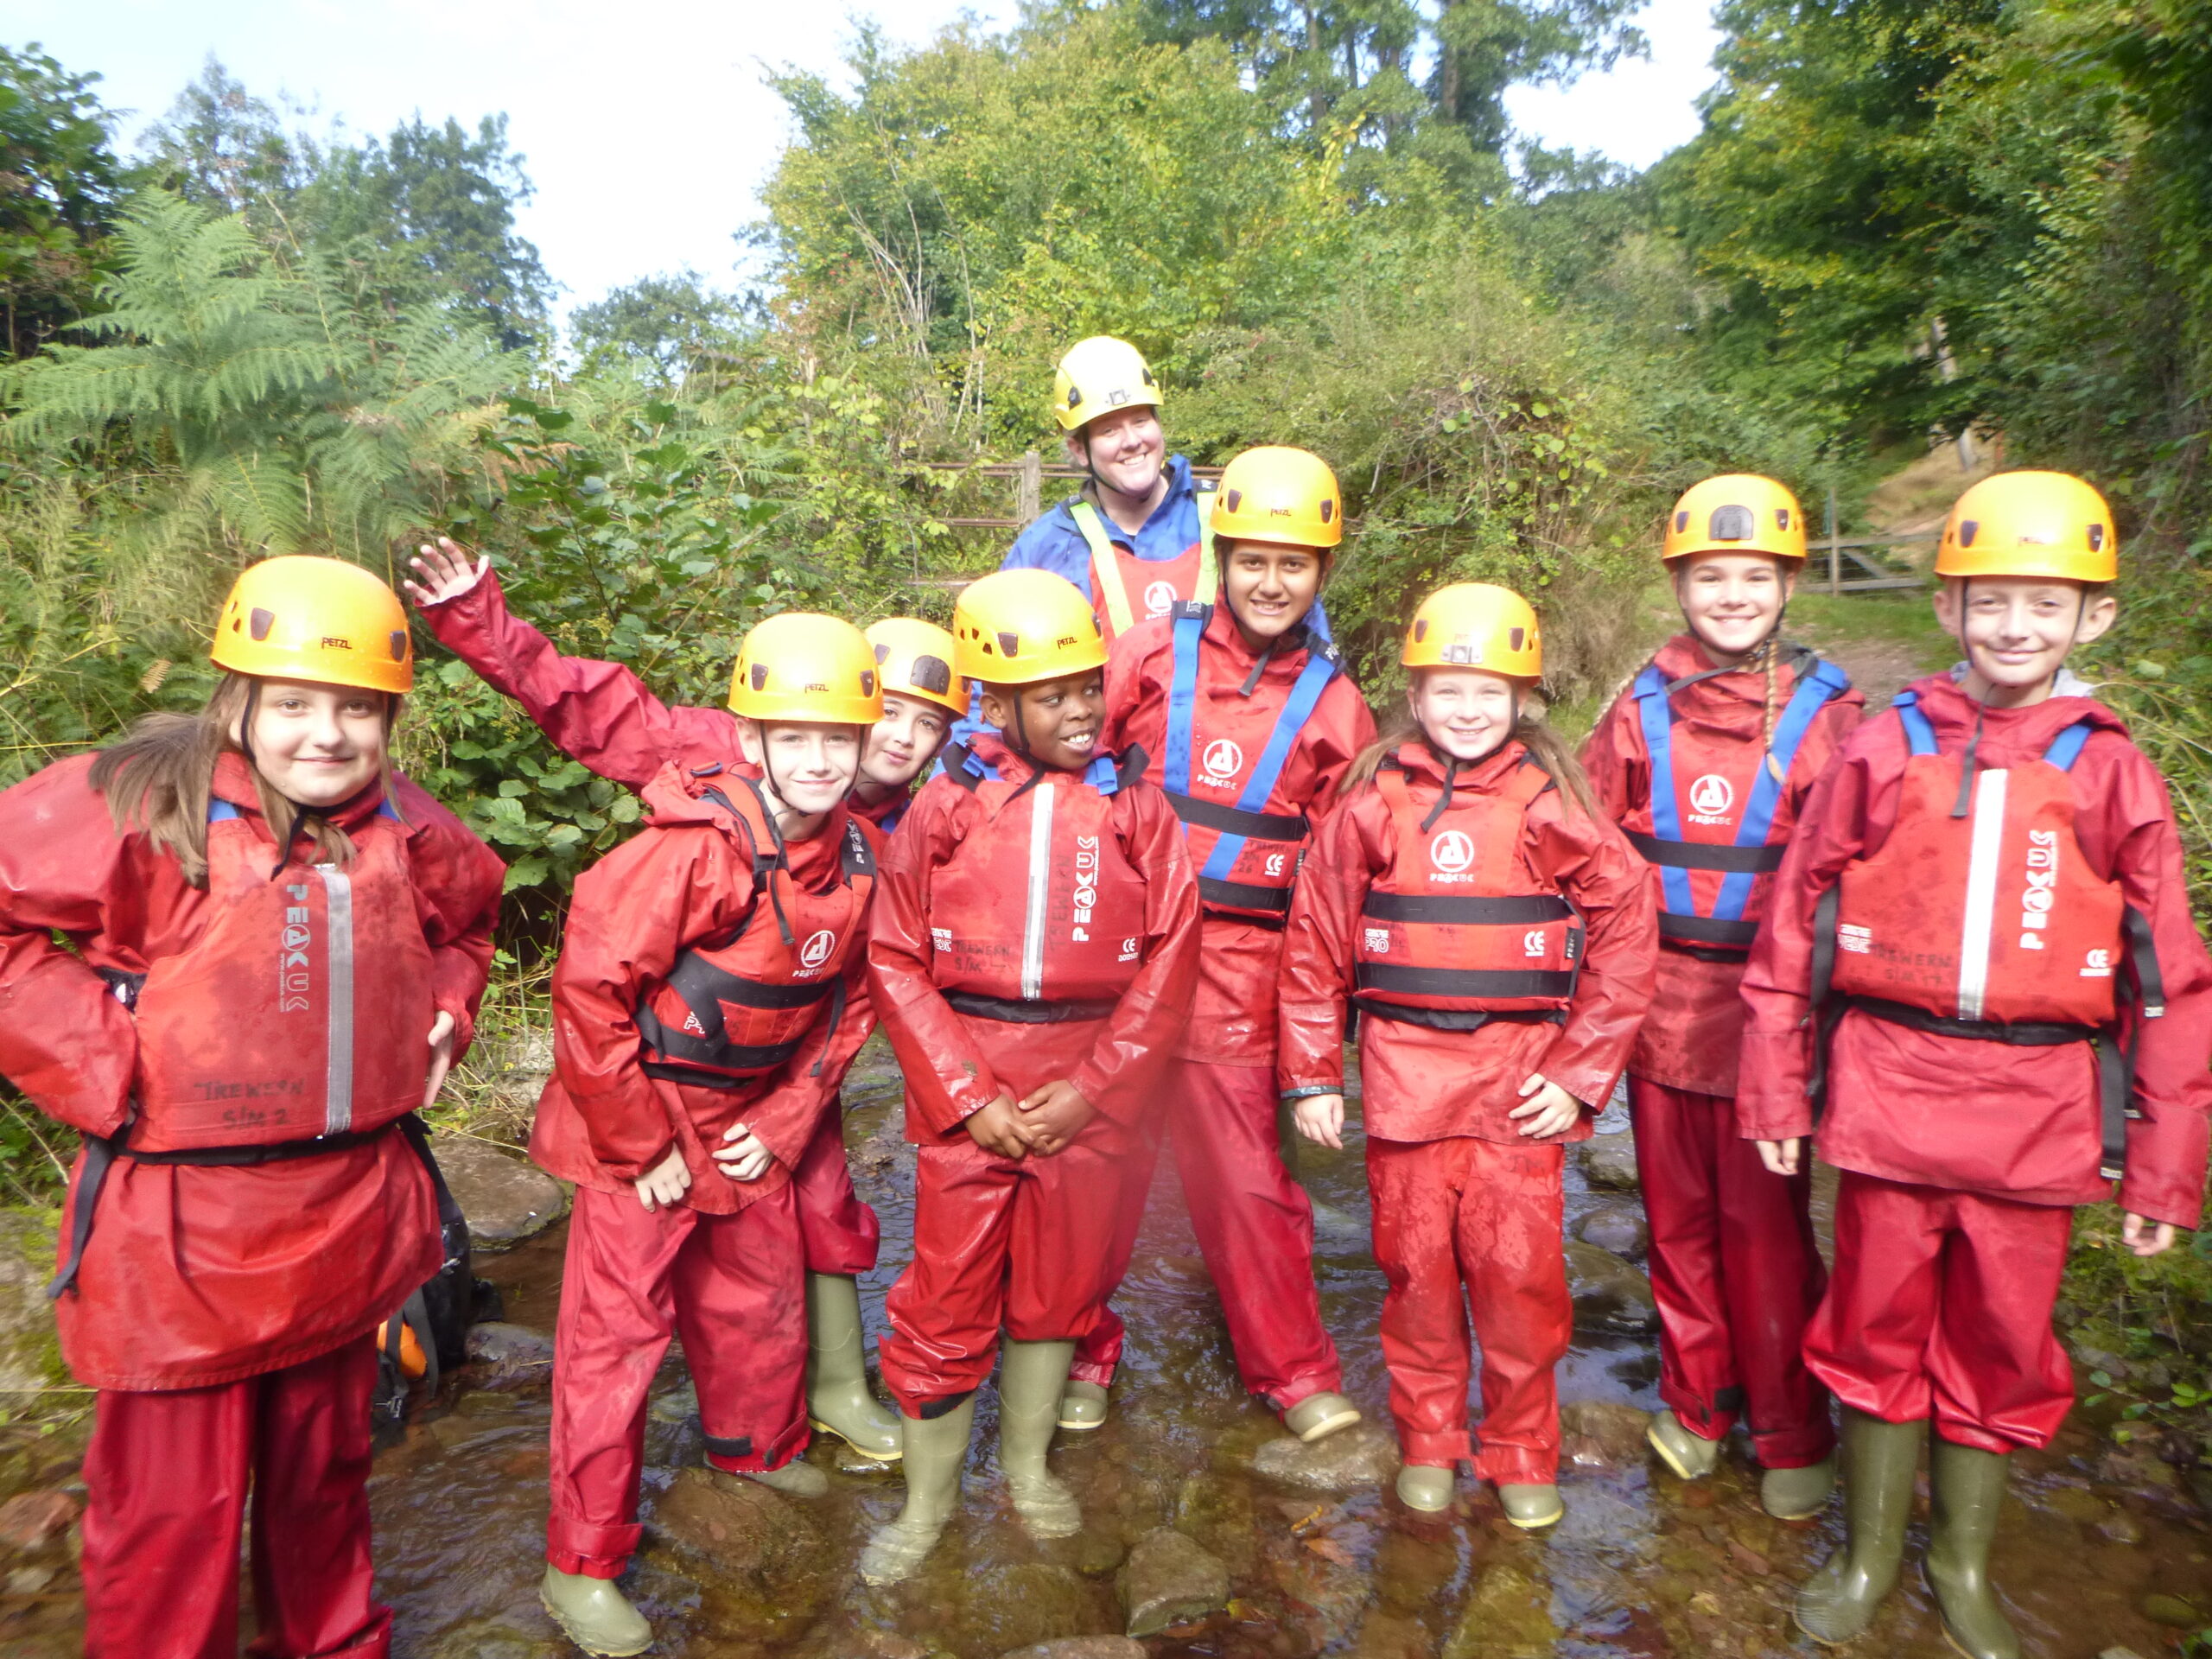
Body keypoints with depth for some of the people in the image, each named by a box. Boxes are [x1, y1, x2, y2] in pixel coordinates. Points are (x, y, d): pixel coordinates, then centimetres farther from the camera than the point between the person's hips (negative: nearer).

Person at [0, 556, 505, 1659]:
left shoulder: (404, 828, 3)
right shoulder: (146, 805, -15)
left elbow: (469, 914, 22)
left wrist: (444, 1015, 8)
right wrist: (102, 1062, -17)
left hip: (348, 1222, 5)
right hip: (179, 1228, -5)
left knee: (324, 1464, 23)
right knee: (173, 1508, 7)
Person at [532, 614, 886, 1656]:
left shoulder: (854, 859, -4)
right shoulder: (697, 846, -27)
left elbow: (845, 1004, 7)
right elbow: (589, 986, -25)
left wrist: (782, 1124, 0)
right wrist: (640, 1145, -18)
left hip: (747, 1124, 7)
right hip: (643, 1113, -6)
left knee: (763, 1296, 21)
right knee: (615, 1332, 3)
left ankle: (759, 1446, 48)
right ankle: (581, 1564, 20)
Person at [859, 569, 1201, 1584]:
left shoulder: (1137, 807, -1)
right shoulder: (946, 806, -3)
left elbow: (1169, 961, -3)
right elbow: (897, 964, -4)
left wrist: (1093, 1089, -10)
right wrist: (969, 1100, -9)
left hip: (1090, 1101, 1)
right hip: (968, 1101, -1)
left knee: (1058, 1295, 16)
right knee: (946, 1302, 8)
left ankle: (1028, 1468, 41)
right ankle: (926, 1503, 31)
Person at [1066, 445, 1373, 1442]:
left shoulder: (1332, 703, 6)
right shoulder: (1155, 652, 1)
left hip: (1238, 964, 0)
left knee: (1244, 1171, 7)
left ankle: (1294, 1372, 28)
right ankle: (1081, 1352, 32)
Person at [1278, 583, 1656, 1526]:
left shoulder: (1550, 803, -2)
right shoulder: (1374, 802, 1)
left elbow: (1627, 929, 0)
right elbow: (1315, 939, 4)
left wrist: (1581, 1074, -2)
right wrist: (1312, 1076, 3)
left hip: (1519, 1075, -1)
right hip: (1404, 1068, 1)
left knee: (1520, 1270, 3)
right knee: (1416, 1264, 10)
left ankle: (1524, 1457, 26)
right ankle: (1427, 1443, 31)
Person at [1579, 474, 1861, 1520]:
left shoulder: (1825, 713, -3)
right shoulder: (1638, 710, 3)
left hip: (1767, 1011, -2)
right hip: (1660, 1008, 2)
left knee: (1766, 1226, 6)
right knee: (1677, 1215, 14)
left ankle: (1792, 1437, 25)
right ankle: (1696, 1404, 33)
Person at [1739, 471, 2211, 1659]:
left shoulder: (2115, 775, 0)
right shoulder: (1883, 751, -1)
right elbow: (1793, 927, 1)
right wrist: (1776, 1092, 2)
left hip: (2038, 1115, 1)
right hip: (1888, 1095, 0)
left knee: (2001, 1347, 14)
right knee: (1879, 1327, 13)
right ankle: (1868, 1548, 35)